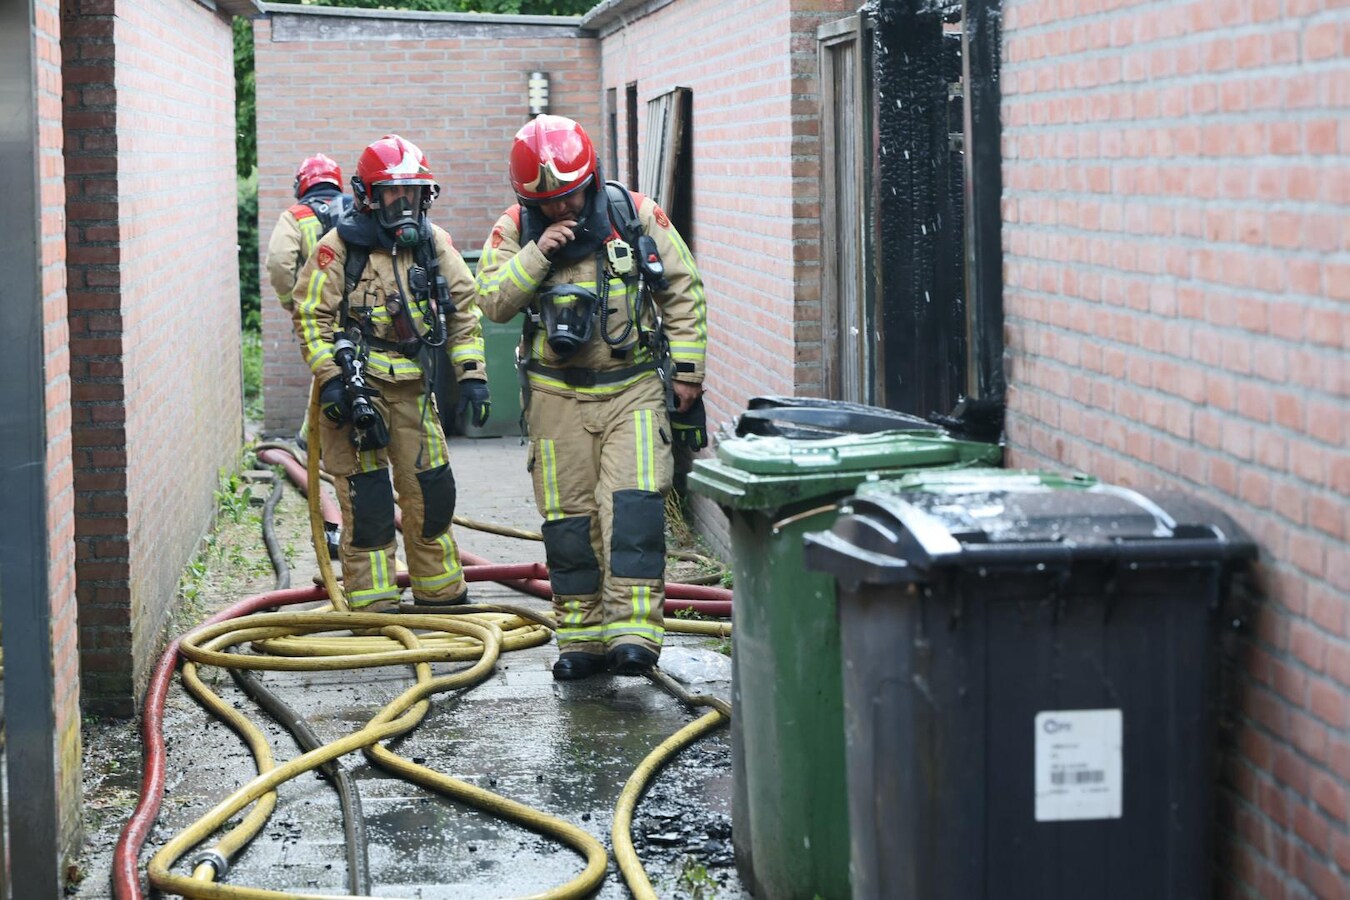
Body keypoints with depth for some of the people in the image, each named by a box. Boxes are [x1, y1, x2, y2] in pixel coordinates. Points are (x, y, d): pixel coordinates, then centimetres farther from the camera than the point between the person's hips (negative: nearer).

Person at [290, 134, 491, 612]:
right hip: (357, 388, -5)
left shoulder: (434, 243, 6)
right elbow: (311, 317, -7)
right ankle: (373, 610, 3)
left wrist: (471, 374, 5)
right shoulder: (337, 248, -8)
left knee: (431, 492, 10)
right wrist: (330, 380, -15)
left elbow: (463, 309, 12)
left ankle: (441, 596, 25)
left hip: (413, 388, 5)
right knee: (366, 500, -4)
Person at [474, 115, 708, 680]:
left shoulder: (637, 216, -2)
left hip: (634, 388, -2)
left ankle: (633, 631, -18)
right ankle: (582, 639, 13)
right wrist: (537, 254, -19)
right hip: (558, 395, 2)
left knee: (634, 505, -16)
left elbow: (683, 293, 4)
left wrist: (687, 369, 1)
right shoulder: (515, 230, 1)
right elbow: (492, 303, -8)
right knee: (568, 517, 4)